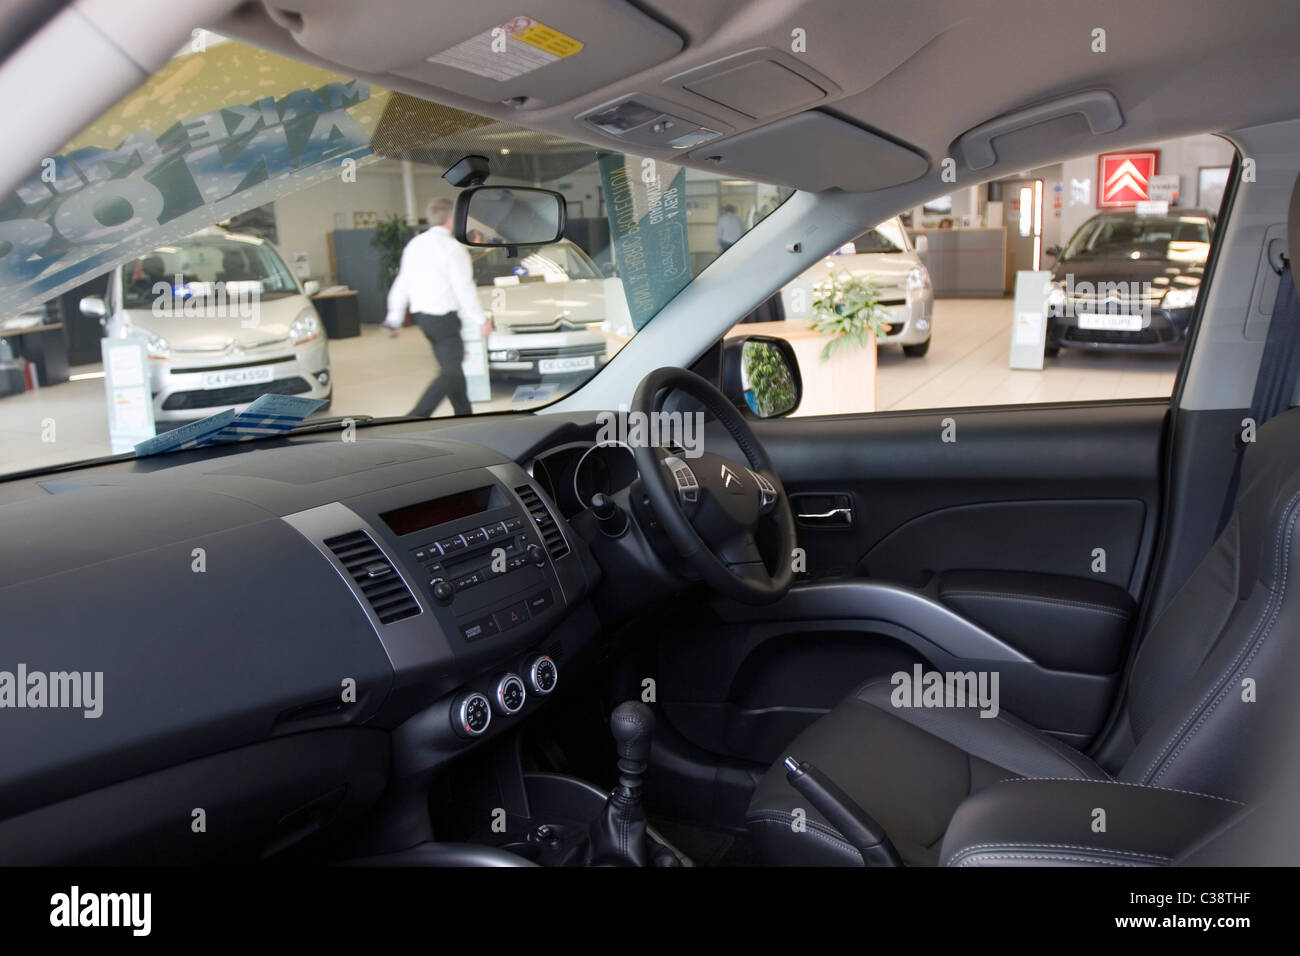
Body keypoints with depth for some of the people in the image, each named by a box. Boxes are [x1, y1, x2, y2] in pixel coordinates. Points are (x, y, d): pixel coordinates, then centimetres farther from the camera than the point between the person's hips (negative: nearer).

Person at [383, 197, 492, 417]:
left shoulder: (414, 244, 9)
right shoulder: (453, 248, -13)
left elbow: (401, 284, 12)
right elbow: (464, 288, -16)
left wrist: (395, 318, 18)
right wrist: (481, 319, -8)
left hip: (422, 316, 9)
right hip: (444, 318, -9)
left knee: (451, 367, 18)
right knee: (451, 374, -7)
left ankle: (464, 414, 26)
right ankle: (417, 417, -18)